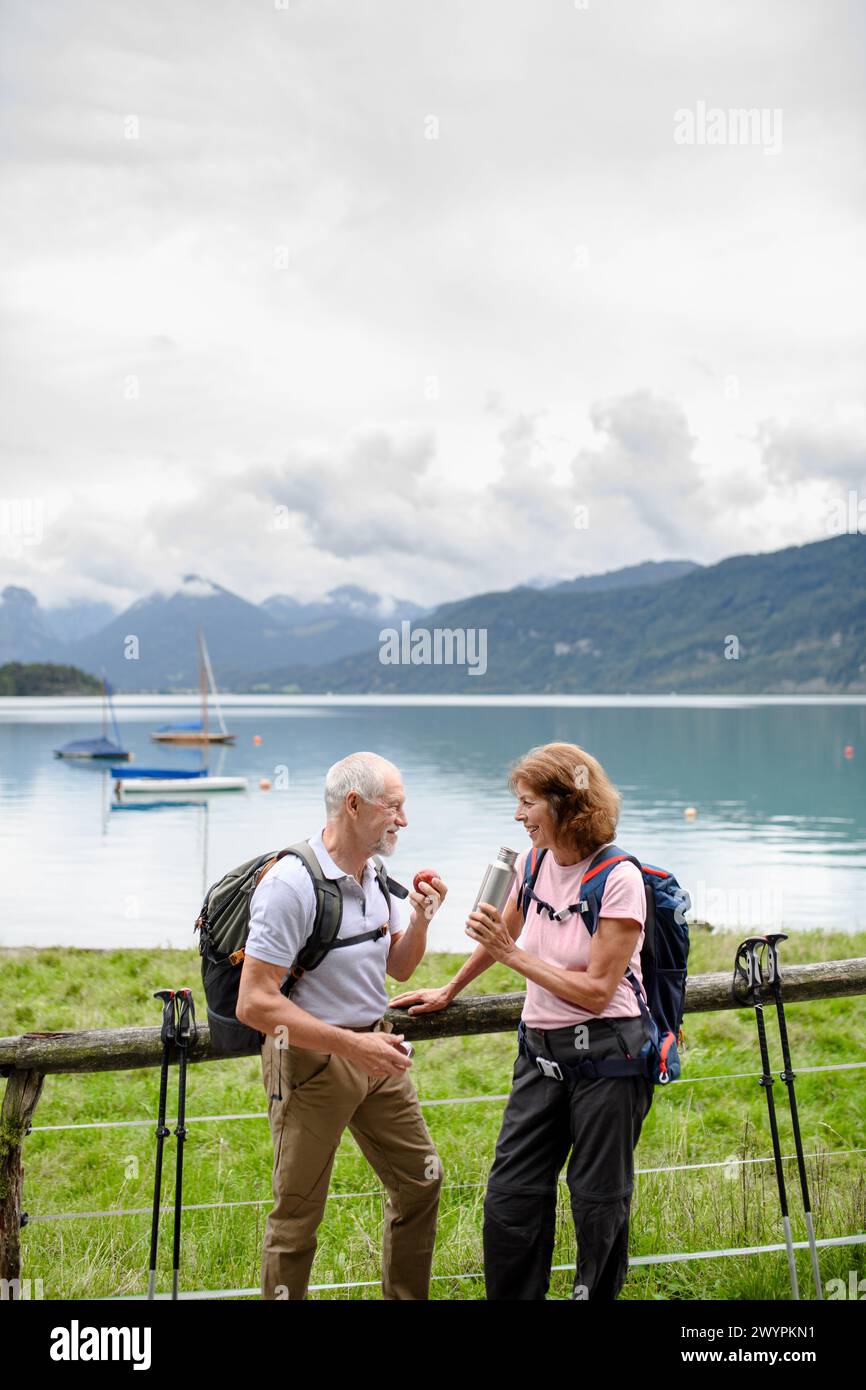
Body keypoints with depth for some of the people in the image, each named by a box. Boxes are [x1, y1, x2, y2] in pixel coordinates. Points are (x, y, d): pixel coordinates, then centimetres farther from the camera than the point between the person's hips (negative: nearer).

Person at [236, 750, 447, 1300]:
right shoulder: (291, 883, -23)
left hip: (374, 1048, 8)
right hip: (312, 1060, -8)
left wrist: (421, 919, -6)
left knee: (422, 1181, 17)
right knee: (298, 1216, 5)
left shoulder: (374, 875, 4)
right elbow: (255, 1003, -25)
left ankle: (407, 1296, 36)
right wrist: (351, 1045, -26)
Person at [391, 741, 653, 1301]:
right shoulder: (534, 865, 4)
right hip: (541, 1049, 6)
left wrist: (514, 955, -18)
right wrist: (448, 991, 31)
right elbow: (502, 938, 22)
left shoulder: (619, 880, -16)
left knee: (599, 1200, 6)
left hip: (606, 1054, -6)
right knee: (510, 1195, 5)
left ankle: (598, 1291, 24)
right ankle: (513, 1296, 20)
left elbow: (596, 992, -18)